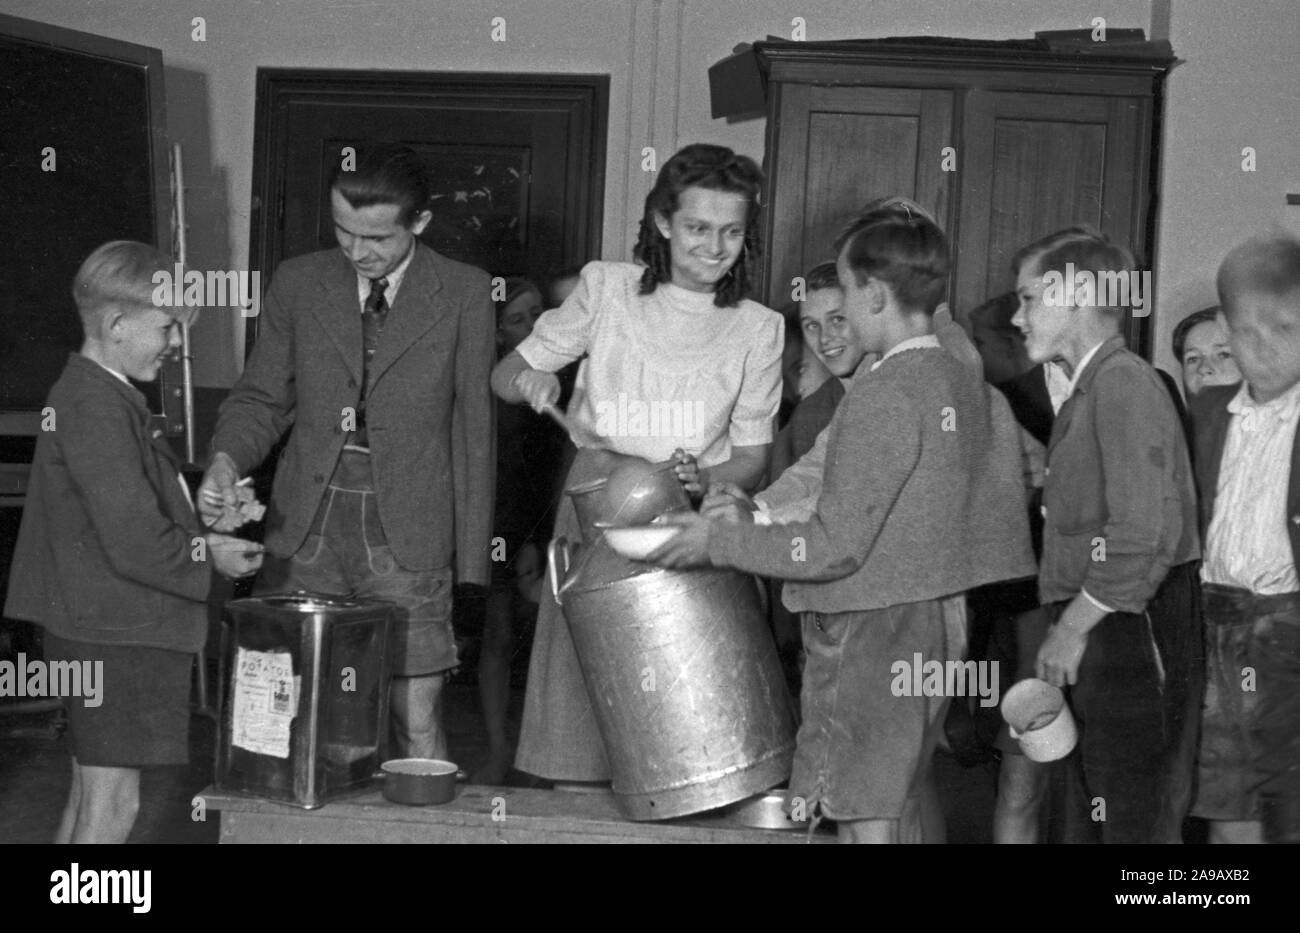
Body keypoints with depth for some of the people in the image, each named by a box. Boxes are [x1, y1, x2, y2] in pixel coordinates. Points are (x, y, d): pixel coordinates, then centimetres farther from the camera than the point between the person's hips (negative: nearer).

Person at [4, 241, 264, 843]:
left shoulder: (83, 393, 13)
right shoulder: (97, 408, -19)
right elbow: (134, 544, -23)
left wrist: (202, 533, 5)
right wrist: (208, 557, -8)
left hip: (97, 629, 10)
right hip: (113, 635, -10)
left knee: (89, 794, 18)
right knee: (112, 803, -4)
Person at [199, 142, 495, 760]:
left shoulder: (464, 294, 1)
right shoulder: (298, 283, 8)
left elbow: (473, 428, 2)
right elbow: (262, 396, 13)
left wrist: (470, 563, 0)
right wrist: (227, 461, -9)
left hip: (408, 537, -2)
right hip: (305, 530, 2)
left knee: (417, 726, -3)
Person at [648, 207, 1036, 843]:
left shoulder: (883, 396, -18)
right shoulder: (969, 385, 7)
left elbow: (835, 548, -19)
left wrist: (720, 541, -9)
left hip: (871, 628, -9)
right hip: (938, 624, 9)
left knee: (864, 817, -3)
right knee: (901, 809, 16)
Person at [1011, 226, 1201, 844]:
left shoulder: (1123, 383, -13)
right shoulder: (1084, 391, 20)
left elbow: (1146, 537, -22)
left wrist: (1073, 627, -16)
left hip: (1132, 633, -10)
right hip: (1099, 638, 10)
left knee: (1134, 822, -6)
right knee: (1090, 821, 14)